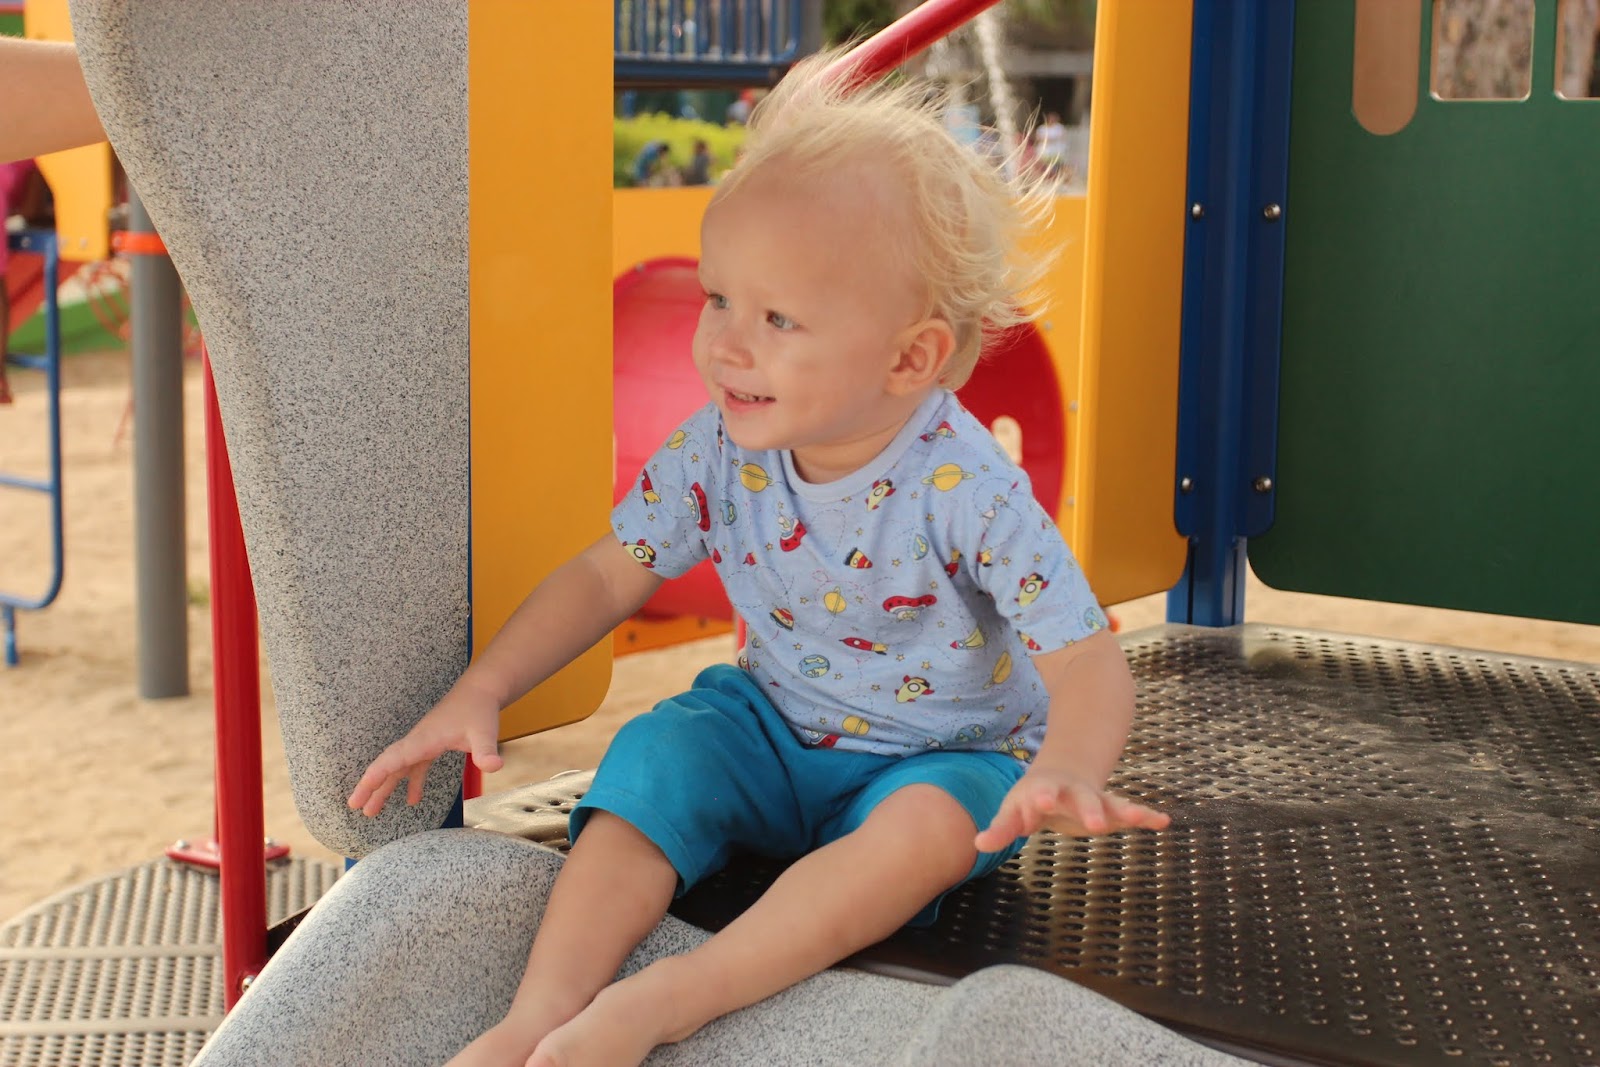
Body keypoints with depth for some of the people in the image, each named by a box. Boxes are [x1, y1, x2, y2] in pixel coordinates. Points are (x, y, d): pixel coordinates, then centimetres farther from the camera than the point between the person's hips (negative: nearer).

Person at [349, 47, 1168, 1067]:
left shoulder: (966, 487, -26)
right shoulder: (718, 451, -13)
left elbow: (1088, 659, -27)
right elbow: (607, 575, -1)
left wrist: (1069, 769, -50)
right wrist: (477, 695, -10)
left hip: (944, 755, -4)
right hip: (775, 726, 4)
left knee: (930, 825, -35)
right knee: (657, 758, -24)